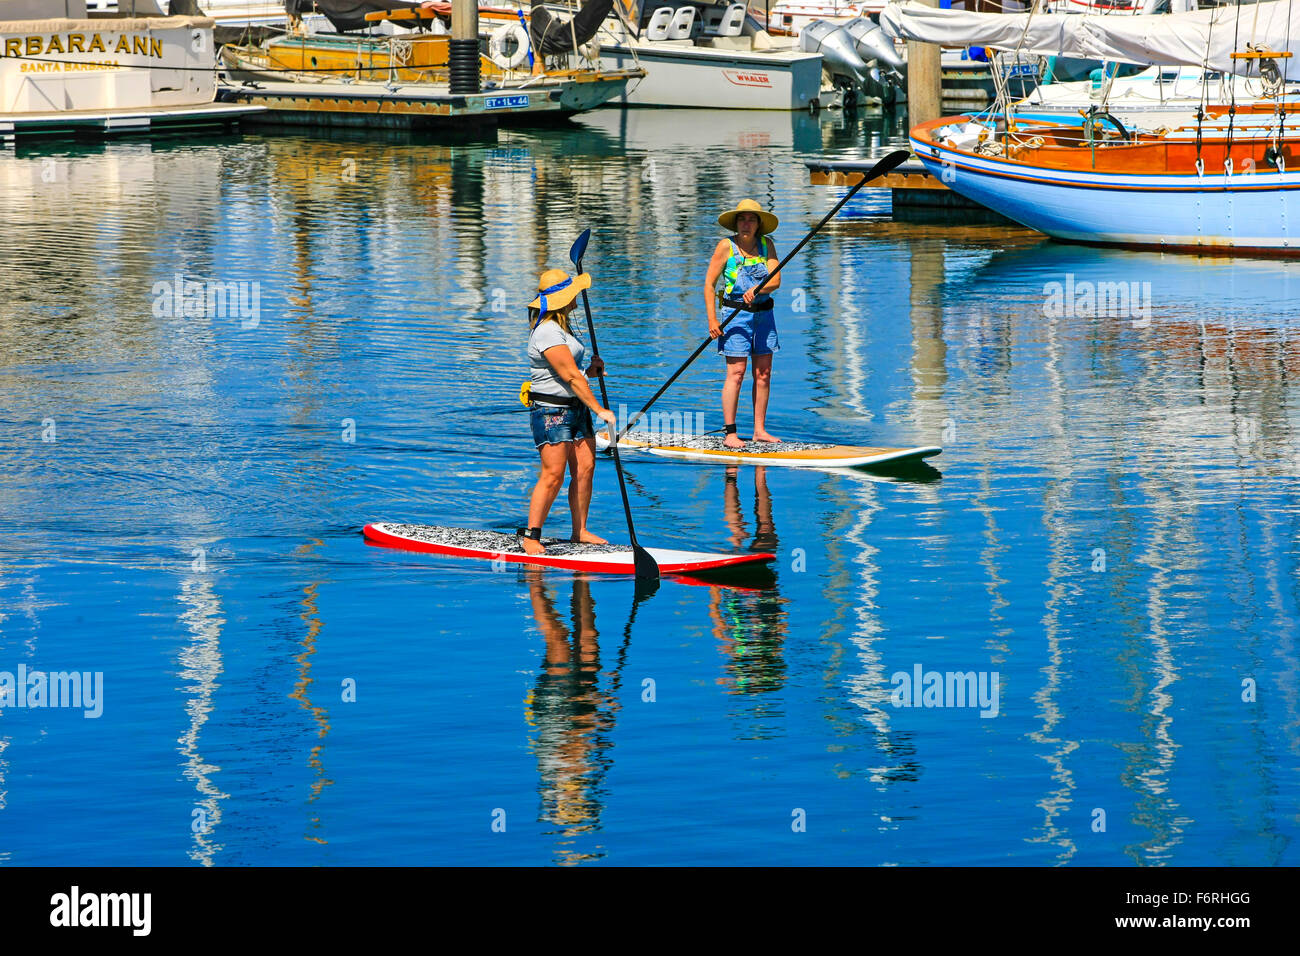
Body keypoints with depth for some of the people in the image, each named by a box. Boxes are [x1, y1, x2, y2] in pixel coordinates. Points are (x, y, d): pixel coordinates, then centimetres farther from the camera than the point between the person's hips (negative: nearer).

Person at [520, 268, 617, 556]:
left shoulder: (560, 326, 15)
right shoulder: (548, 333, -18)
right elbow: (570, 376, -21)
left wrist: (590, 368, 9)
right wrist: (599, 410, -20)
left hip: (576, 408, 10)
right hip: (552, 411, -10)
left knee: (585, 469, 5)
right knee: (553, 475, -11)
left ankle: (580, 531, 12)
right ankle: (530, 537, -5)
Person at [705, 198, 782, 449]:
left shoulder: (766, 245, 4)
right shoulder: (726, 246, -6)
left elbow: (776, 280, -6)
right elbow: (709, 284, -6)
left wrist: (757, 290, -26)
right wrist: (712, 319, -13)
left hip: (763, 313, 4)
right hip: (735, 313, -4)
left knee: (763, 373, 5)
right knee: (736, 372, -9)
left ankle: (759, 430, 12)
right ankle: (730, 433, -9)